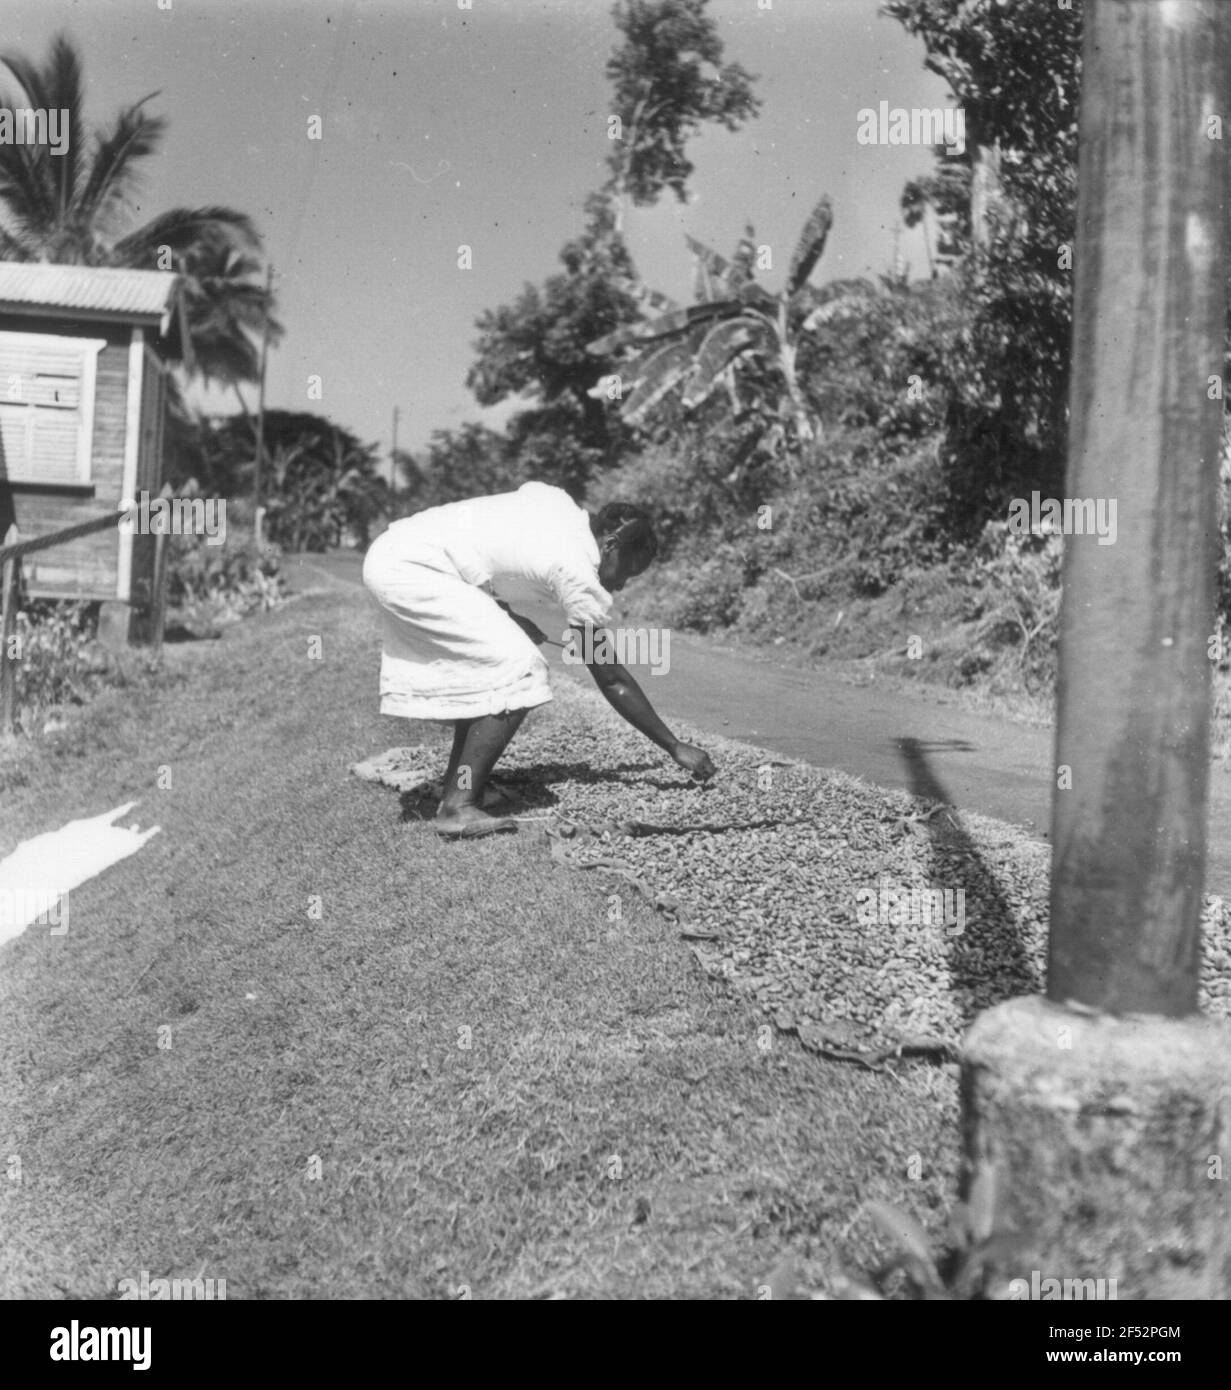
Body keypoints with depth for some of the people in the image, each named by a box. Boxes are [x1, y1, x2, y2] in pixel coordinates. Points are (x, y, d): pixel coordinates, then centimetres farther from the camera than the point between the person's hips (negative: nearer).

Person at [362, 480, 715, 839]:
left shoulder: (555, 501, 10)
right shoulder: (579, 575, -12)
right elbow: (611, 679, -7)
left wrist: (507, 616, 12)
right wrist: (675, 747, 0)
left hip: (390, 550, 10)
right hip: (414, 571, -10)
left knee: (484, 663, 19)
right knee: (518, 672, -12)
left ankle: (456, 781, 21)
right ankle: (458, 809, -10)